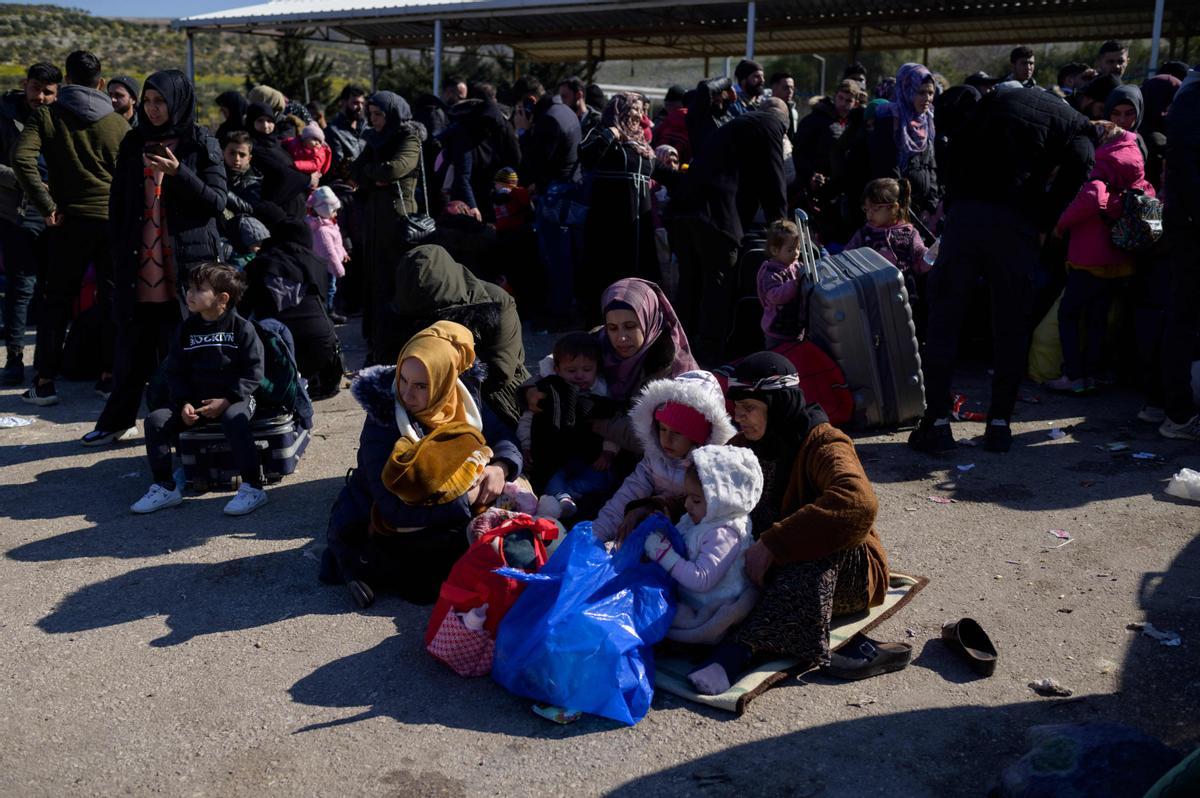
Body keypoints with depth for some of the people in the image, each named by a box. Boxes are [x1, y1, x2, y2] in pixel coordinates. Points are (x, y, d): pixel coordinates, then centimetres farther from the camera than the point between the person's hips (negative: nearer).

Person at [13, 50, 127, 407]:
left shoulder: (47, 116, 0)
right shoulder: (118, 123, 4)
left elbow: (22, 158, -13)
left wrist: (46, 206, -10)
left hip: (69, 220, 0)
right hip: (113, 220, 1)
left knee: (57, 301, 7)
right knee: (113, 299, 8)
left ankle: (44, 382, 7)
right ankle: (110, 376, 10)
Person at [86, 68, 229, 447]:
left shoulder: (201, 143, 0)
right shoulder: (134, 143, 10)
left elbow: (217, 202, -7)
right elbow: (117, 203, 14)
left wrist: (178, 173, -20)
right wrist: (119, 251, 7)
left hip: (184, 266, -3)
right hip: (138, 266, 4)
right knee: (133, 342, 9)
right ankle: (118, 419, 19)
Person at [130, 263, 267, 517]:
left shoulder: (242, 328, -5)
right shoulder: (187, 329, 8)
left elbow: (252, 372, -8)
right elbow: (175, 372, 9)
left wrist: (226, 400, -18)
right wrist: (184, 403, -7)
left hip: (234, 398, -5)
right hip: (195, 400, 5)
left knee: (234, 418, -37)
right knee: (156, 420, -13)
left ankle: (252, 488, -29)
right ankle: (165, 488, -3)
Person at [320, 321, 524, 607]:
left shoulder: (463, 399, -11)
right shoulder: (383, 421, -27)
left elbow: (504, 439, 1)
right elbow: (397, 510, -31)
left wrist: (500, 467, -21)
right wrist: (466, 498, -31)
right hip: (377, 528, -7)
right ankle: (365, 564, -5)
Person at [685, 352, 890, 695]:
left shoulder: (823, 444, -20)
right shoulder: (744, 446, 2)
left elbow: (859, 502, -40)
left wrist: (773, 544, -41)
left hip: (842, 573, -6)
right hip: (777, 569, 6)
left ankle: (736, 652, -47)